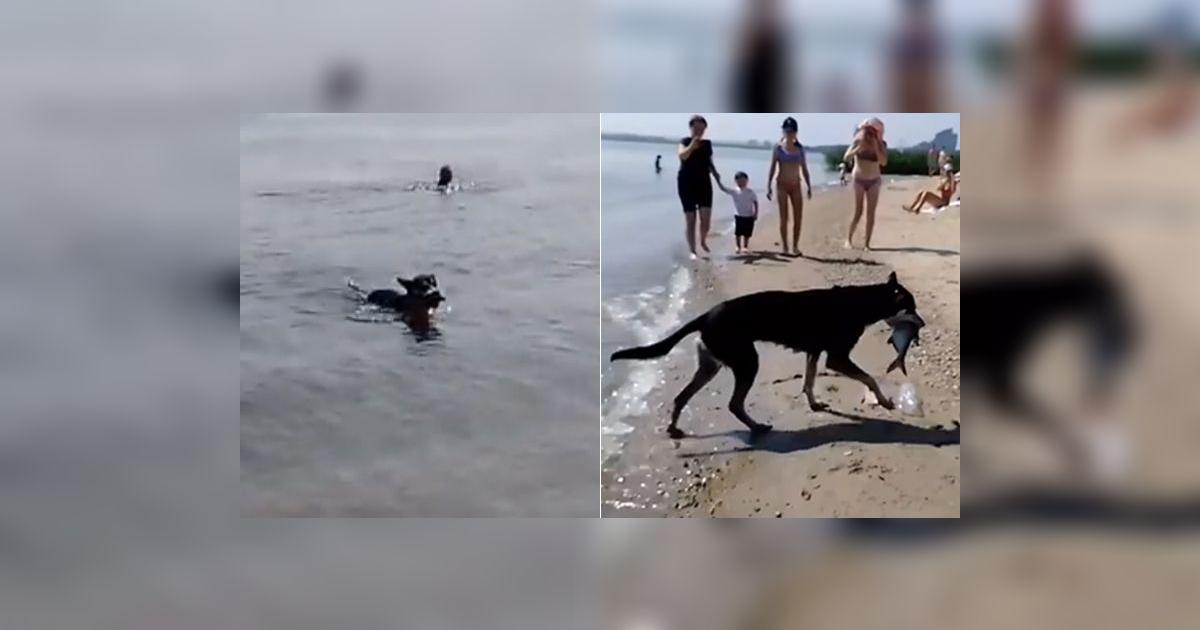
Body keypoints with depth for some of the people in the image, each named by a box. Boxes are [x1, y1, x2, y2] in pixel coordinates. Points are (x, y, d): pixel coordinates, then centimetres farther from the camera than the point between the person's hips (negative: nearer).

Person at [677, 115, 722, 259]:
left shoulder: (707, 144, 8)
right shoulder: (685, 142, -4)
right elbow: (682, 156, -25)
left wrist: (716, 174, -1)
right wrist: (692, 145, -39)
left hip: (704, 183, 3)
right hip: (687, 183, -3)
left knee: (706, 217, -6)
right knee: (690, 219, -2)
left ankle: (703, 241, 23)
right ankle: (692, 251, 5)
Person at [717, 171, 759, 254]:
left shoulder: (750, 193, -4)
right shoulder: (734, 192, -4)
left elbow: (755, 203, 1)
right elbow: (723, 189, -7)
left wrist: (755, 213, -7)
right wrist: (718, 180, -18)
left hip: (749, 216, 0)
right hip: (739, 216, 0)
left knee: (747, 233, 6)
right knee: (738, 233, -2)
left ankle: (745, 247, 20)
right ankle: (739, 247, 10)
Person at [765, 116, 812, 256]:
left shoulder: (800, 148, 7)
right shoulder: (778, 147, -2)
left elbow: (804, 169, 10)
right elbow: (772, 168, -2)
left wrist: (809, 186, 6)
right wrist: (768, 186, -9)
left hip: (796, 186, 3)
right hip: (782, 185, -3)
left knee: (798, 217, 0)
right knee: (784, 217, -4)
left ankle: (795, 246, 9)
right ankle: (784, 246, 1)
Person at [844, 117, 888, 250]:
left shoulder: (881, 144, -6)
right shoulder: (858, 142, -8)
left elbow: (883, 162, -18)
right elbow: (846, 157, -17)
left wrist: (876, 147, -25)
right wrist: (859, 148, -28)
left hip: (874, 181, 2)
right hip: (859, 180, -1)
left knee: (871, 213, -2)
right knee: (858, 213, -5)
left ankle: (867, 243, 2)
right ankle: (849, 238, 11)